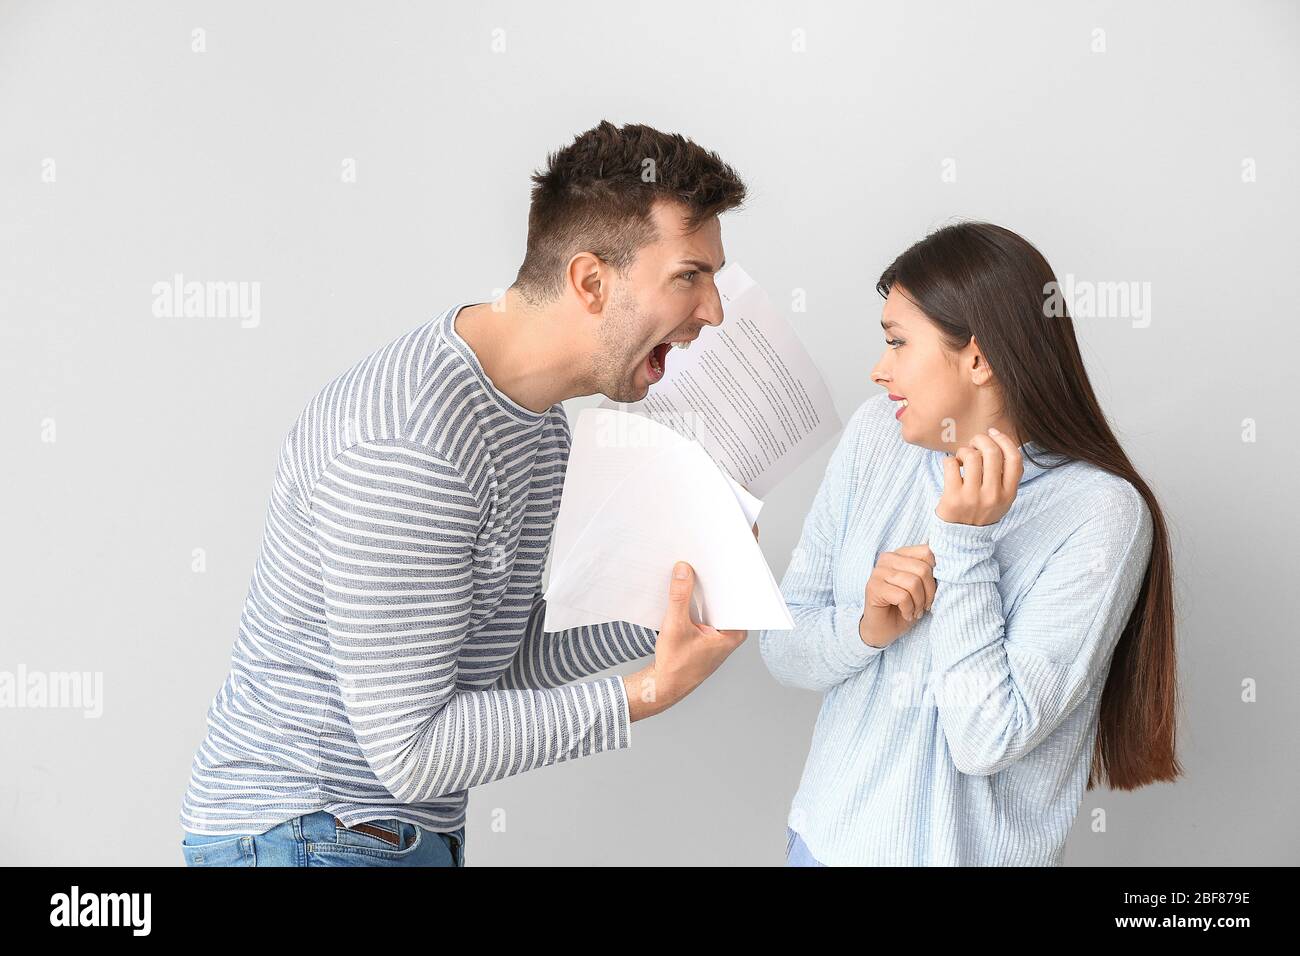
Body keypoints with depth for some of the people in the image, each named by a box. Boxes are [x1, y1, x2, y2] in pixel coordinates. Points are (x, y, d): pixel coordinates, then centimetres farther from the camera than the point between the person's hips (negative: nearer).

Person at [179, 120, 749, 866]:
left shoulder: (539, 422, 4)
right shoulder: (406, 441, -26)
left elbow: (501, 666, 8)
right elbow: (409, 750, -24)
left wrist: (660, 613, -4)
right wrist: (646, 695, -24)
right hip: (305, 837, -8)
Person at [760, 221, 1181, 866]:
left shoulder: (1101, 514, -19)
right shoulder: (877, 434, -6)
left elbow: (987, 742, -21)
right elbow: (781, 650, -3)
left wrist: (964, 539, -25)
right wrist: (868, 626, -22)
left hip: (970, 850, -4)